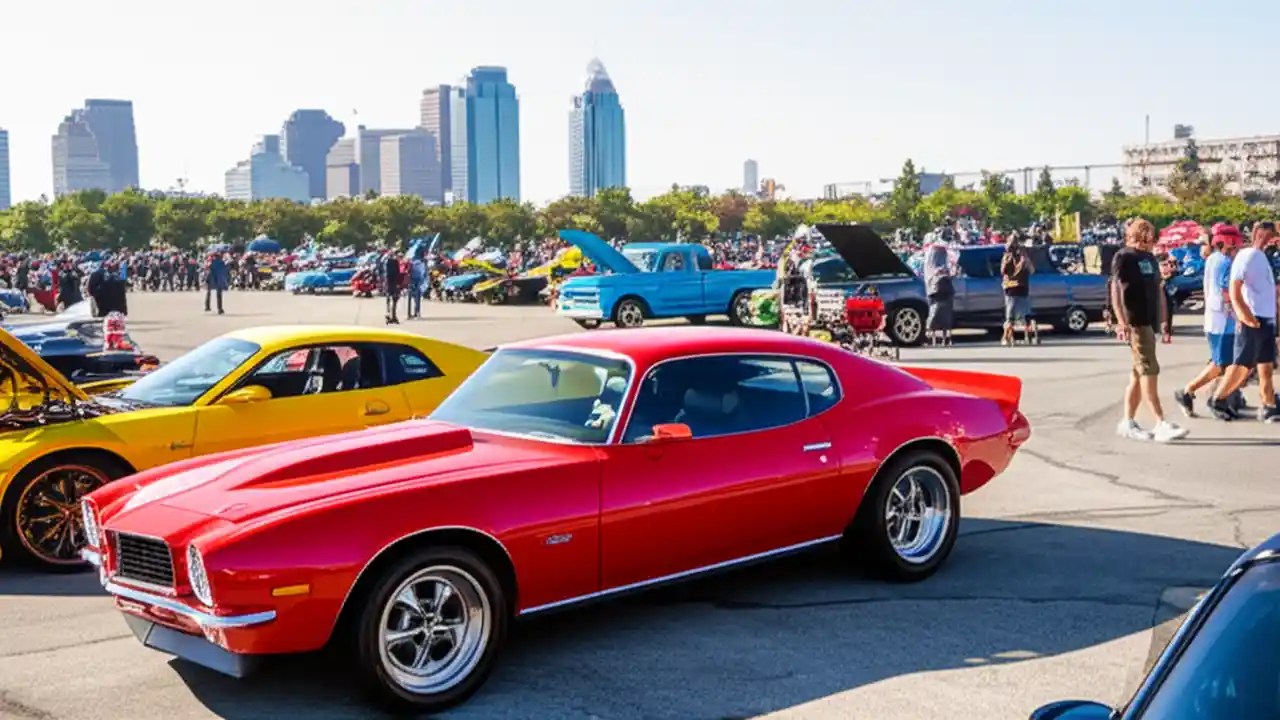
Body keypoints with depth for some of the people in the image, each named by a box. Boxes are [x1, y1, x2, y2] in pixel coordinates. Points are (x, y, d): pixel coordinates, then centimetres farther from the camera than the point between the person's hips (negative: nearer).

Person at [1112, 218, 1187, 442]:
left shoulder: (1149, 258, 16)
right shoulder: (1124, 257, -7)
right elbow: (1115, 289, -15)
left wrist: (1163, 319, 19)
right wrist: (1121, 321, -24)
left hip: (1150, 321, 8)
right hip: (1135, 322, -8)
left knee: (1138, 373, 10)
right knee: (1149, 370, -11)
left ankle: (1128, 422, 16)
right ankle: (1161, 425, -13)